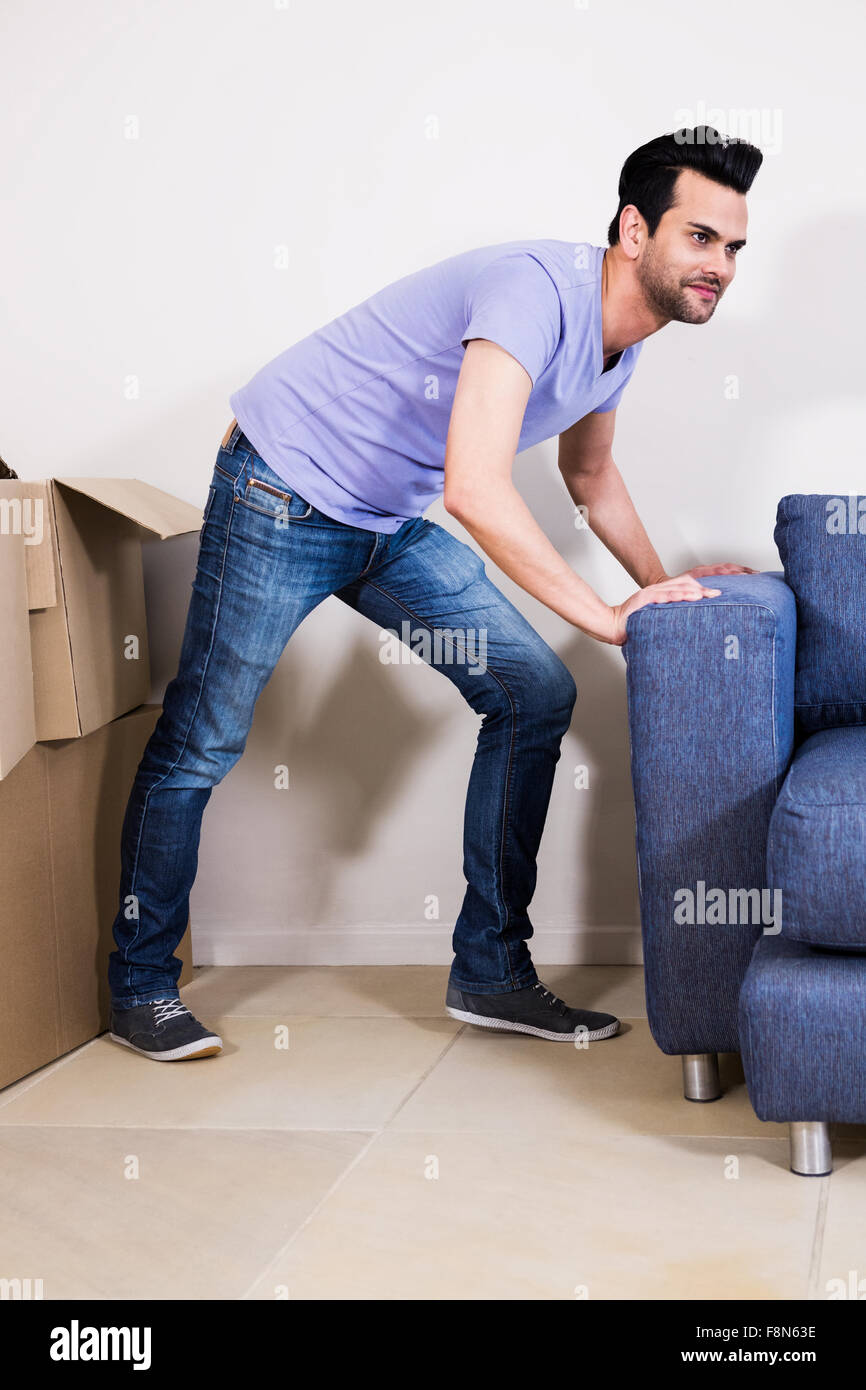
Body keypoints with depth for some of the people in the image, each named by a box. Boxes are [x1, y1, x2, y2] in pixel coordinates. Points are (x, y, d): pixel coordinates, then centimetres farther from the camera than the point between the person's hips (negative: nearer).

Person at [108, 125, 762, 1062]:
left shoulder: (619, 335, 2)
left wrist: (665, 588, 13)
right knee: (200, 743, 0)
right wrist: (607, 617, -32)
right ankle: (140, 989, 18)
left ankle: (491, 974, 8)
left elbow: (589, 474, 22)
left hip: (394, 524, 9)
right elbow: (475, 488, -38)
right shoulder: (538, 287, -28)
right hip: (283, 494, -9)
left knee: (535, 696, 0)